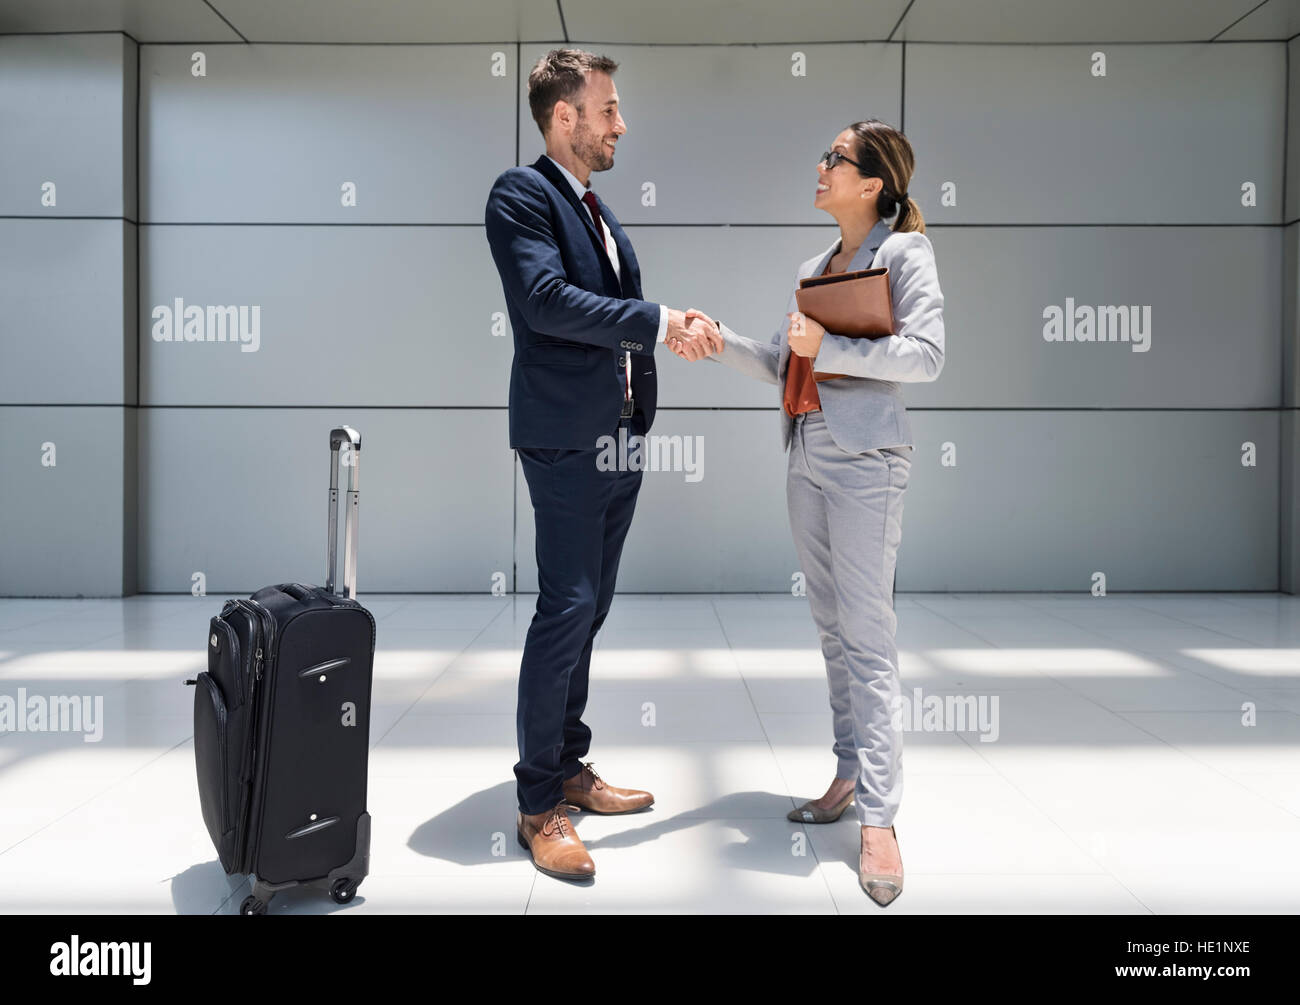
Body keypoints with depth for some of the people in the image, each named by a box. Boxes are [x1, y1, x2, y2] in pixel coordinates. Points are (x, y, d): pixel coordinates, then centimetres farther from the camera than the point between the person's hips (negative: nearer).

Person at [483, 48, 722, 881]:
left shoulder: (598, 209, 20)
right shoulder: (522, 194, -8)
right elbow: (546, 300, -22)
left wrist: (676, 329, 4)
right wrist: (657, 321, -21)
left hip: (620, 438, 9)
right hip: (566, 438, -9)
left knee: (589, 610, 13)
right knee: (567, 609, -8)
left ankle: (569, 767, 26)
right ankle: (539, 806, 2)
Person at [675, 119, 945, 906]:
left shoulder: (904, 250, -3)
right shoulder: (815, 268, 18)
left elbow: (926, 354, -15)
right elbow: (783, 364, 19)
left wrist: (827, 347, -16)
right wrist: (718, 340, 7)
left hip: (865, 459, -7)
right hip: (807, 457, 7)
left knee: (867, 632, -9)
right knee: (833, 627, 11)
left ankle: (879, 818, -5)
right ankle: (851, 775, 22)